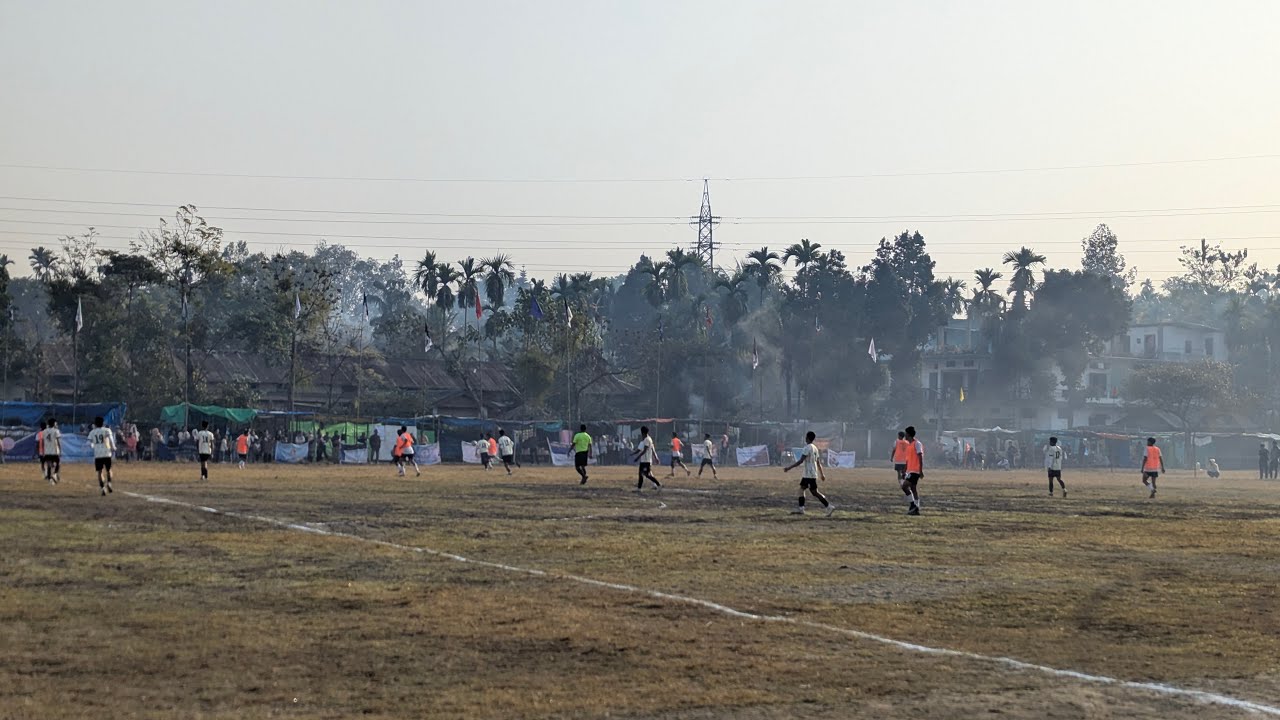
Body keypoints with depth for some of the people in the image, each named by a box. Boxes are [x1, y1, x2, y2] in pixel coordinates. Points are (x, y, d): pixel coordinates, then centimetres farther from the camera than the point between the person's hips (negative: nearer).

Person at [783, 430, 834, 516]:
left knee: (814, 492, -7)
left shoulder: (807, 448, -16)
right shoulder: (814, 448, 12)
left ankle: (829, 507, -9)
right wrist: (822, 474, 21)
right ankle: (800, 509, 12)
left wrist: (789, 468, -18)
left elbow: (800, 461, -21)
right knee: (801, 488, 12)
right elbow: (818, 462, 17)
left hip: (810, 474, -9)